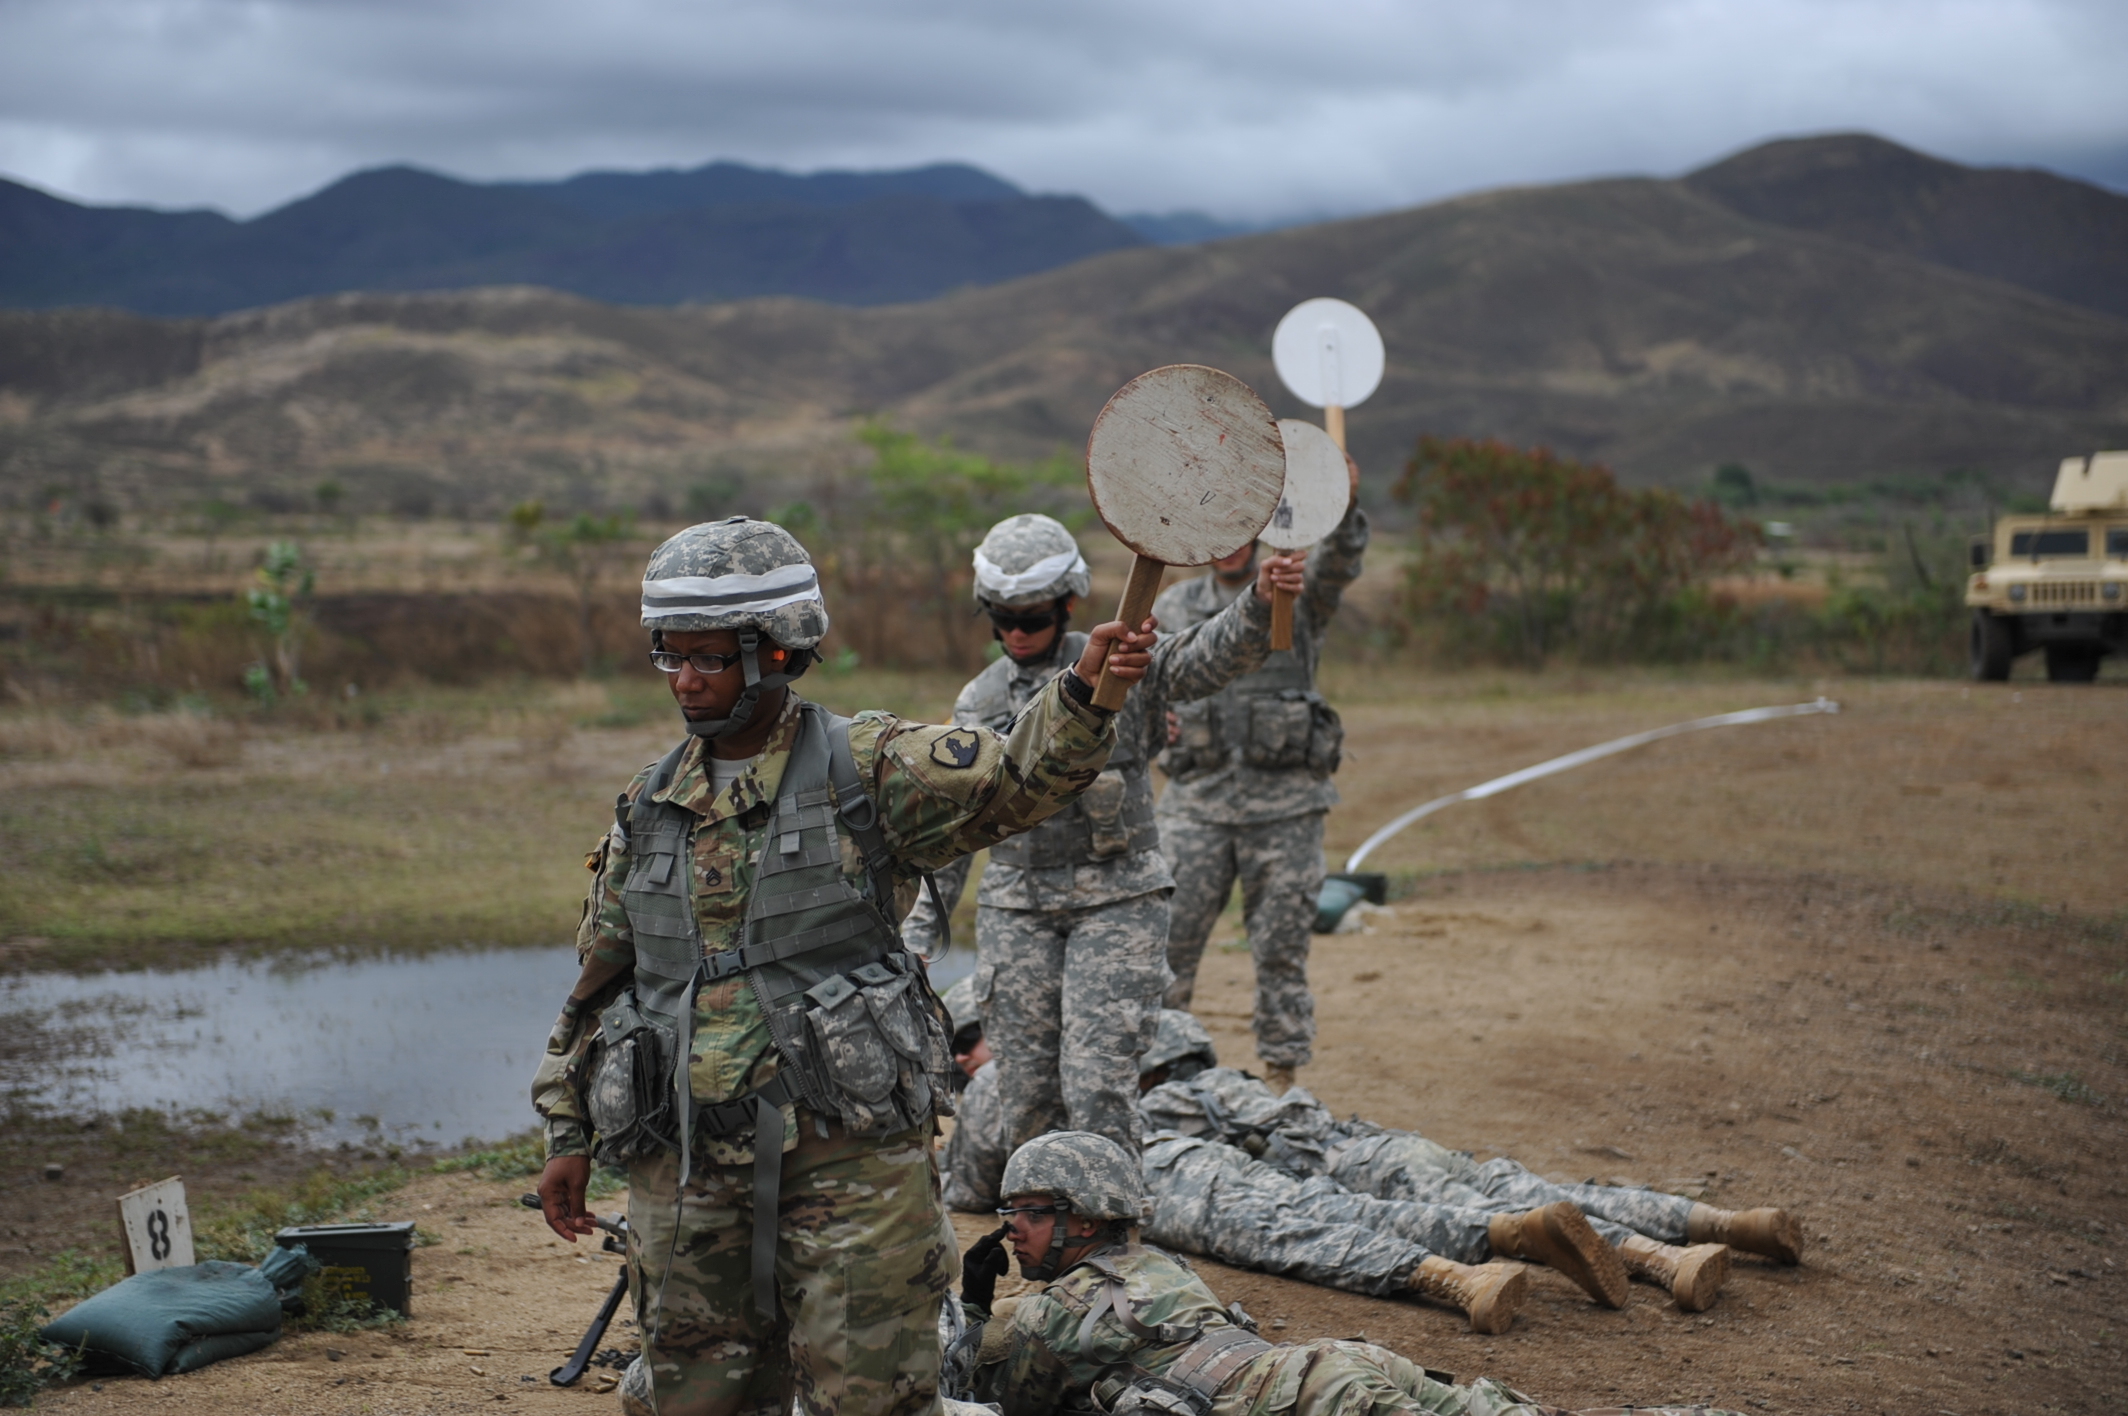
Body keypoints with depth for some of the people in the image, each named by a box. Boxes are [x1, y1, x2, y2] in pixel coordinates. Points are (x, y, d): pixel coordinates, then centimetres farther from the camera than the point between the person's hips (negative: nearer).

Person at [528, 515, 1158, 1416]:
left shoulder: (868, 768, -1)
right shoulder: (648, 807, 12)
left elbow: (1019, 776, -14)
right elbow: (598, 982, 18)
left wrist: (1083, 691, -33)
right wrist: (569, 1137, 17)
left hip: (848, 1153, -4)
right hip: (684, 1167, 4)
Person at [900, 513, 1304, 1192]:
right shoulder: (979, 702, 9)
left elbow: (1214, 653, -19)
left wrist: (1259, 602, -40)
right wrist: (921, 928, 11)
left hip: (1117, 900, -3)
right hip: (1017, 907, 3)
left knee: (1097, 1080, -11)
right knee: (1024, 1090, 5)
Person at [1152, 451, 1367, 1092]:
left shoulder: (1295, 595, 1)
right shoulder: (1173, 607, 10)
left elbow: (1339, 563, -20)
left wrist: (1344, 506, -41)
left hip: (1285, 803, -2)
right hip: (1196, 799, 2)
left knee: (1281, 948, 4)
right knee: (1168, 939, 0)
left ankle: (1282, 1075, 14)